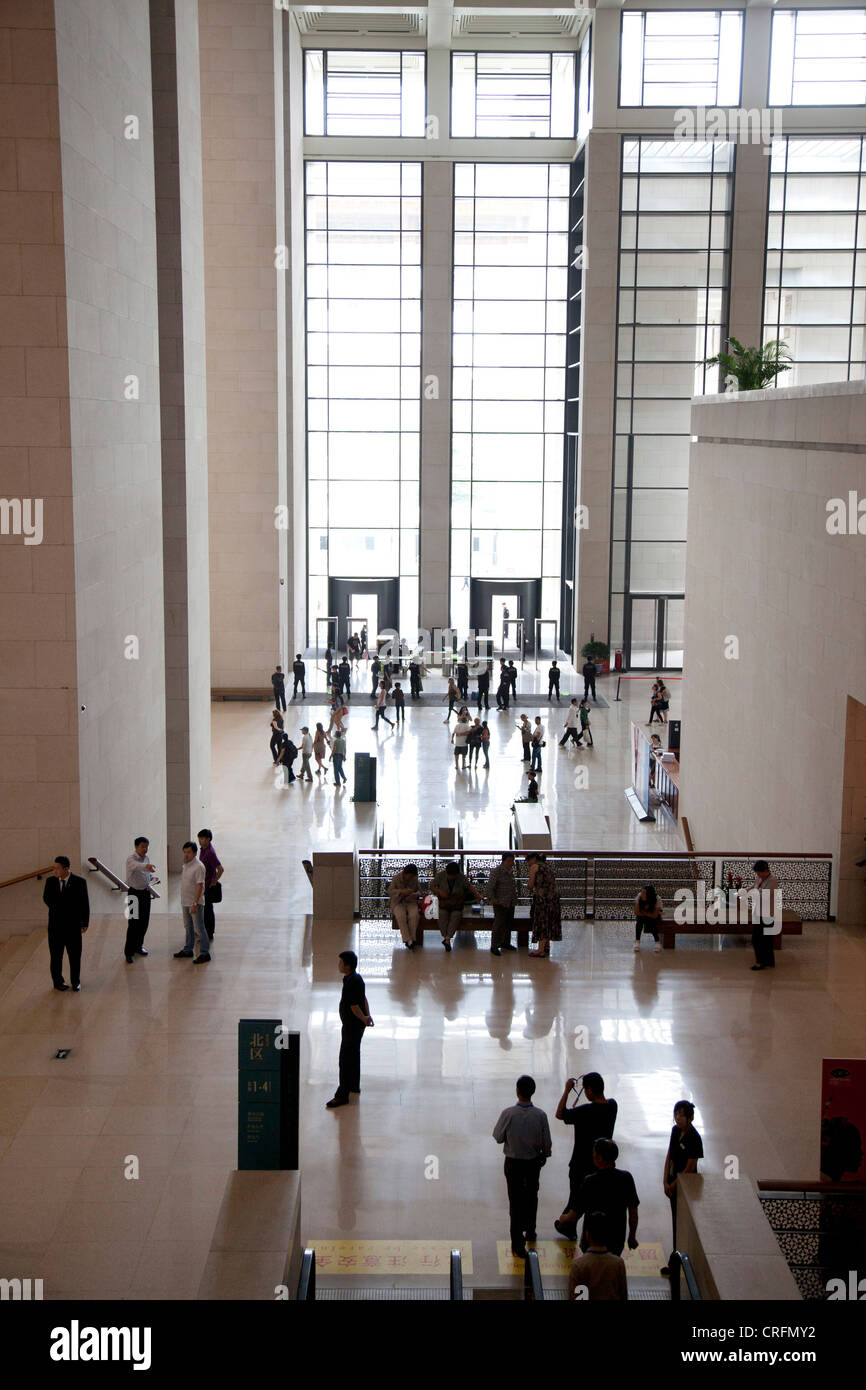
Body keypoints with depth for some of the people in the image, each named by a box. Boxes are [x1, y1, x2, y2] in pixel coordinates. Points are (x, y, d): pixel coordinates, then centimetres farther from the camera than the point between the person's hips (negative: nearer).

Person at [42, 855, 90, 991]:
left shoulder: (79, 882, -9)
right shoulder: (50, 881, -2)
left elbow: (85, 903, -5)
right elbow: (47, 899, -4)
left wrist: (85, 922, -4)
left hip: (73, 924, -2)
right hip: (55, 925, 2)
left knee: (75, 955, 8)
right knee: (56, 955, 10)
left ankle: (75, 981, 24)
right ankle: (58, 981, 25)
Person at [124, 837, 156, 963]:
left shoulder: (146, 858, 8)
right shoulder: (131, 858, -15)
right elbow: (136, 865, -40)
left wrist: (149, 883, 5)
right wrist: (147, 866, -59)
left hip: (146, 892, 7)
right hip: (135, 893, -7)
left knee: (144, 922, 12)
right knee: (134, 923, -8)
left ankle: (138, 946, 28)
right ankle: (129, 952, -2)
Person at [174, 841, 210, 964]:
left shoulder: (198, 866, -20)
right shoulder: (185, 865, 8)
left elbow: (199, 886, -23)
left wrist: (195, 904, -26)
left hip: (195, 903, -9)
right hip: (185, 902, 9)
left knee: (199, 928, -3)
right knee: (188, 927, 20)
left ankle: (204, 953, 2)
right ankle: (187, 949, 32)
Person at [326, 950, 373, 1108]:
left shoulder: (352, 983, -27)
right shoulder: (356, 978, 6)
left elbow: (354, 1006, -23)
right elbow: (364, 999, 14)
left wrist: (364, 1019, -10)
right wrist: (367, 1016, 12)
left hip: (353, 1025, -11)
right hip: (354, 1025, 11)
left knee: (346, 1059, -6)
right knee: (353, 1055, 23)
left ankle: (342, 1095, -2)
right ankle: (354, 1086, 38)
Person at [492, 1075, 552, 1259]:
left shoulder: (508, 1114, -22)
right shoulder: (540, 1115, -16)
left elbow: (498, 1137, -10)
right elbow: (547, 1143, -8)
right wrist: (545, 1154, 13)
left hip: (513, 1163, -2)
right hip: (534, 1161, 2)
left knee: (516, 1202, 6)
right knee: (531, 1197, 25)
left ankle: (518, 1244, 4)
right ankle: (530, 1231, 42)